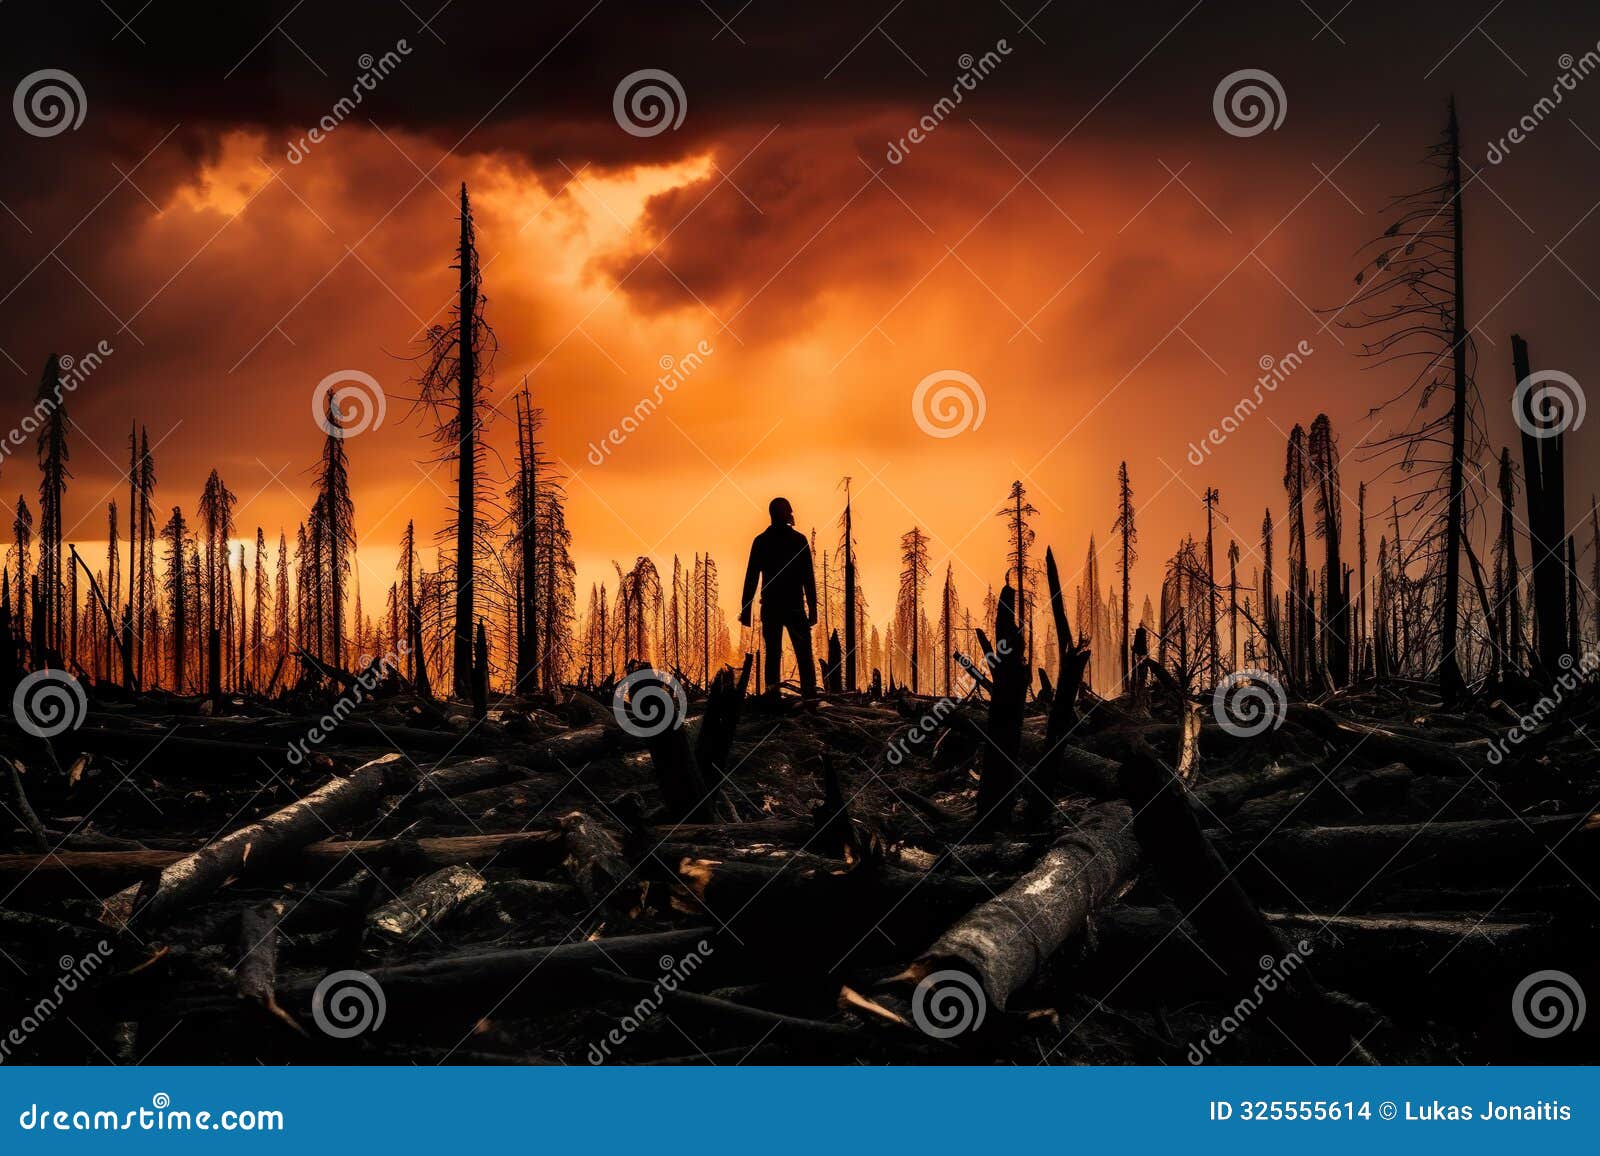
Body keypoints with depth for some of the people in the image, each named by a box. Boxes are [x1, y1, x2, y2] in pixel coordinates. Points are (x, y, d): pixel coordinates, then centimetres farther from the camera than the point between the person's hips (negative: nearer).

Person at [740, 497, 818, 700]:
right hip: (795, 608, -2)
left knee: (772, 654, 8)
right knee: (804, 655, 2)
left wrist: (745, 609, 4)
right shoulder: (799, 540, -4)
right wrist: (812, 608, -2)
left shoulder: (760, 541, 3)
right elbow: (808, 577, -5)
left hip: (770, 608, 2)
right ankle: (810, 696, -7)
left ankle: (772, 695, -2)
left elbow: (751, 578, 1)